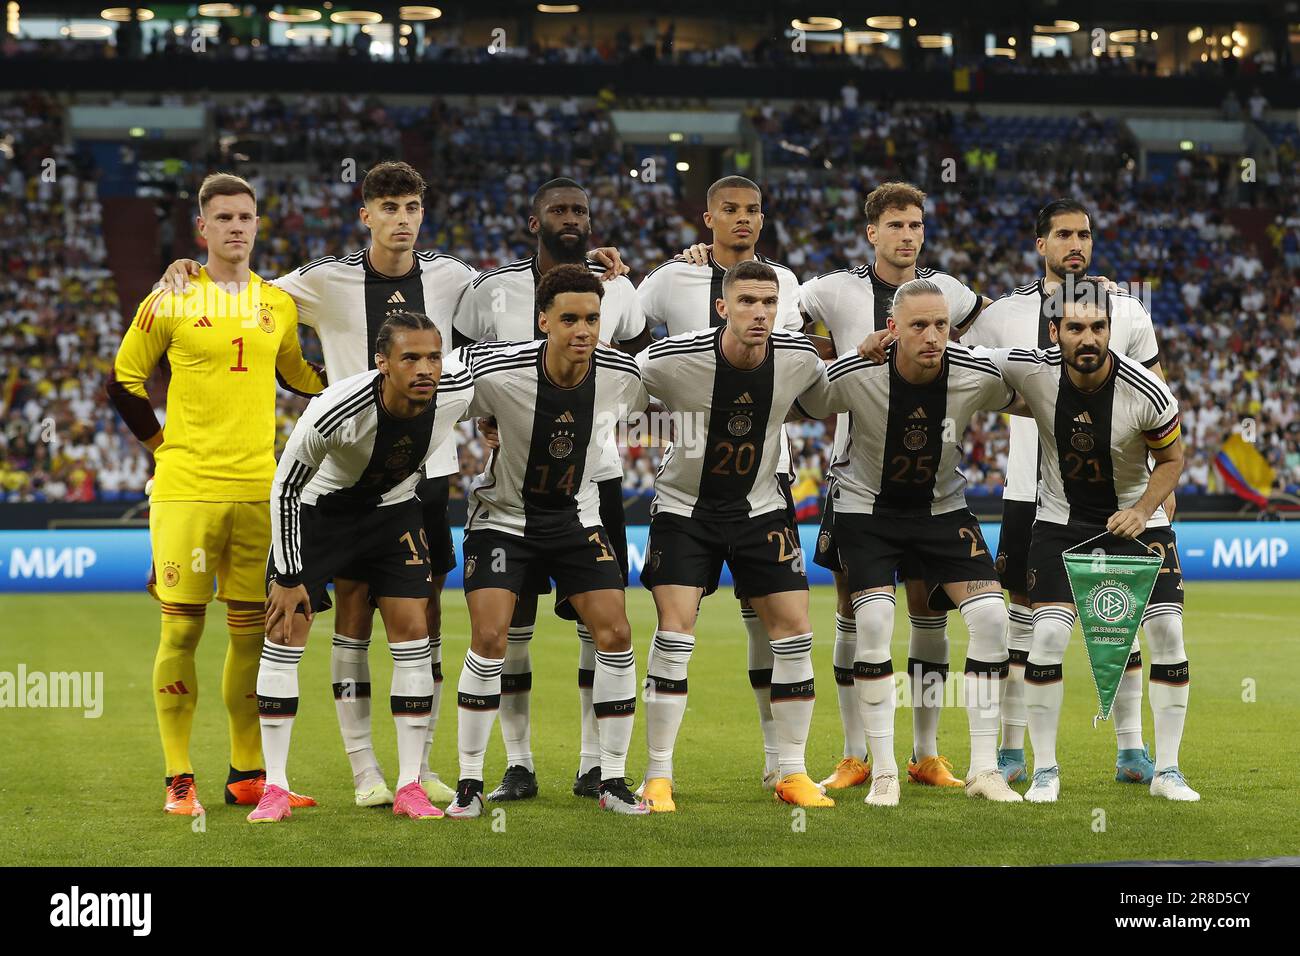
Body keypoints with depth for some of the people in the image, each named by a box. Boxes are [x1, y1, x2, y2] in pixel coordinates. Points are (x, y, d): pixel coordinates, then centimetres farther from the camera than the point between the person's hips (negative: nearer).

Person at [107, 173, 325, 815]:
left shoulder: (279, 306, 12)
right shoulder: (171, 302, 0)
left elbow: (297, 376, 29)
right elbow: (123, 380, 7)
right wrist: (164, 445, 2)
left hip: (258, 491, 4)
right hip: (186, 490, -4)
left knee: (252, 631, 6)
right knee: (182, 628, -4)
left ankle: (248, 774, 15)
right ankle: (179, 780, 2)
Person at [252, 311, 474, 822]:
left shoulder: (459, 392, -25)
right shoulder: (335, 411, -36)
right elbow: (285, 488, -21)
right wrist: (289, 579, -17)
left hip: (394, 511, 3)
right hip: (317, 511, -3)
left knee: (412, 632, -6)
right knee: (284, 634, -7)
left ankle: (410, 786, 1)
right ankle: (274, 787, 0)